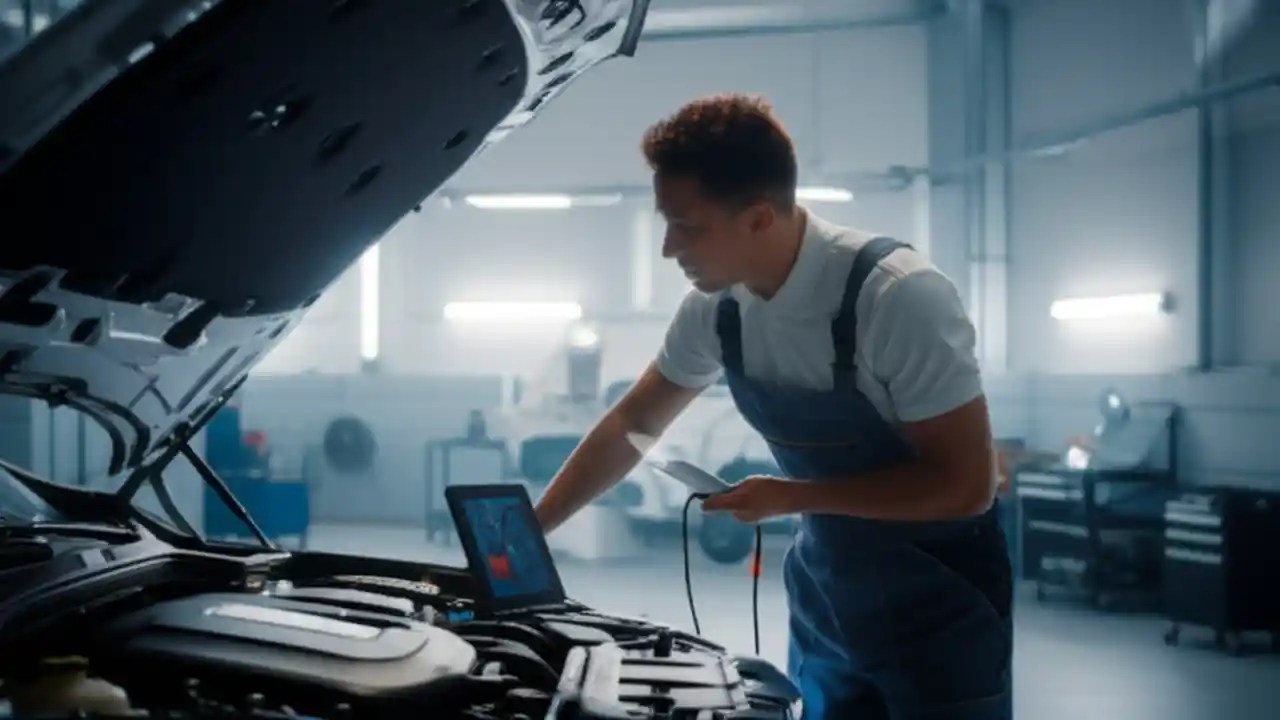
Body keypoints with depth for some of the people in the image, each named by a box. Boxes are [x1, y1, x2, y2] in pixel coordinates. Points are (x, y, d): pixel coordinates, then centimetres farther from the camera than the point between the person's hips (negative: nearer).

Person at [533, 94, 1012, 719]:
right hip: (827, 597, 6)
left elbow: (966, 483, -24)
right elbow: (632, 423, 8)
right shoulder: (715, 307, -8)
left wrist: (790, 497, -22)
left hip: (939, 608, -6)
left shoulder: (900, 298, -27)